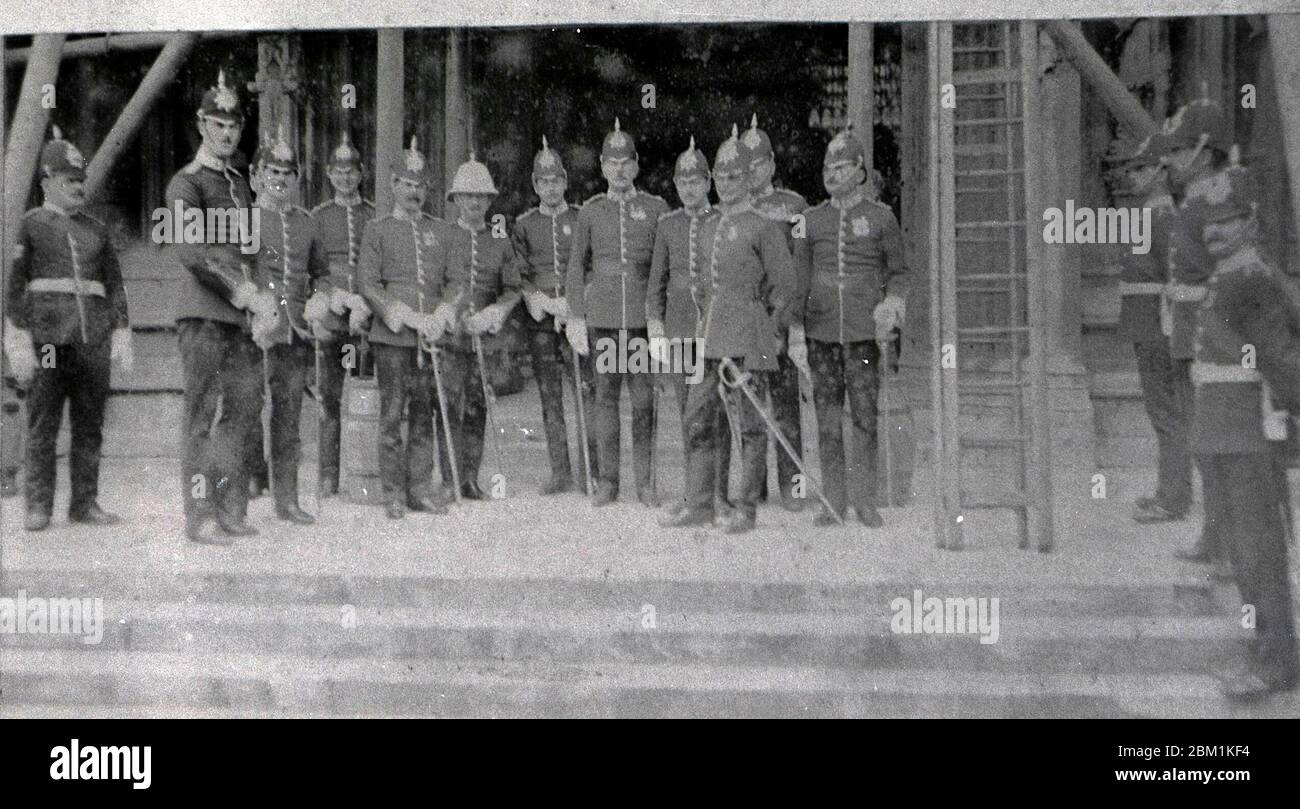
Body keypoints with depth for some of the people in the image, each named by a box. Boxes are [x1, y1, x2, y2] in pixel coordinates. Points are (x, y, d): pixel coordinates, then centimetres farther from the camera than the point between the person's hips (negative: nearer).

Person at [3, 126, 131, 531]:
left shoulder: (96, 228, 17)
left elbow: (115, 282, 18)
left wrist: (121, 332, 8)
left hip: (94, 337, 4)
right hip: (48, 335, -4)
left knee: (90, 425, 5)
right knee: (43, 426, -2)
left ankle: (85, 503, 11)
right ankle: (38, 506, 3)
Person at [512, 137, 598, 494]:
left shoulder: (582, 220, 7)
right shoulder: (523, 224, 11)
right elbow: (518, 274, 9)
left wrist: (574, 301, -9)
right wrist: (535, 299, -8)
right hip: (539, 319, 2)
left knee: (586, 391, -9)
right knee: (550, 397, 4)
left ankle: (591, 470, -4)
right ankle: (560, 473, 10)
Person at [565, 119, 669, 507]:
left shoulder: (656, 208, 6)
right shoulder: (590, 211, 9)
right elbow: (577, 267, 10)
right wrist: (576, 318, 3)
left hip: (643, 315, -1)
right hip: (602, 316, 1)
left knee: (644, 399, -1)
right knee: (606, 397, 5)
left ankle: (645, 480, 7)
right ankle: (608, 479, 12)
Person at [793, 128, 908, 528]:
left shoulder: (880, 217, 5)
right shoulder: (811, 219, 10)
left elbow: (899, 272, 11)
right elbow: (799, 279, 11)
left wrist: (891, 305, -9)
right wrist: (794, 333, 5)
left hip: (864, 331, -2)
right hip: (821, 332, 2)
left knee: (865, 417, -2)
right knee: (827, 418, 3)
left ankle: (866, 502, 6)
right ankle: (833, 502, 10)